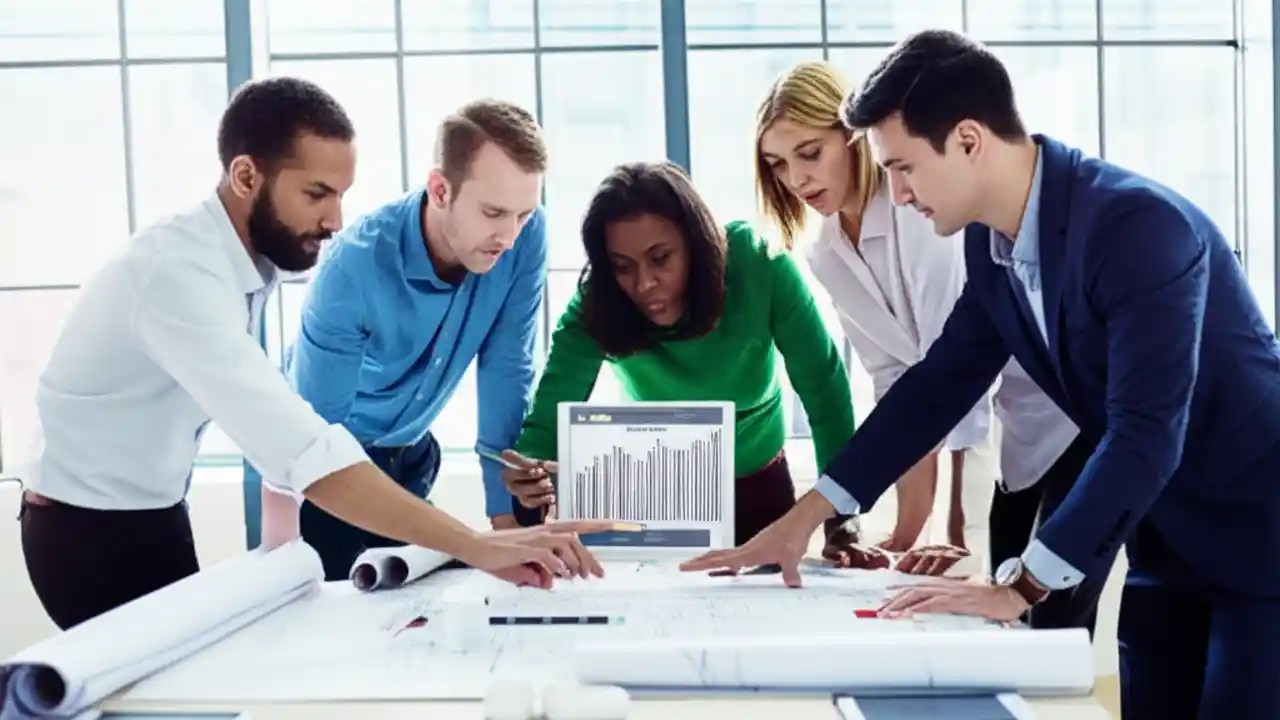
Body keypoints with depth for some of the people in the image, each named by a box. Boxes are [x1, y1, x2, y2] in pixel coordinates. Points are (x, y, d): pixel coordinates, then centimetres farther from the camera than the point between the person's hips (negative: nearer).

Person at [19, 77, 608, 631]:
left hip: (157, 514, 8)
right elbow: (303, 450, -42)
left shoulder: (246, 259, -3)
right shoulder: (180, 273, -32)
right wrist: (475, 548, -45)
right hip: (92, 530, -7)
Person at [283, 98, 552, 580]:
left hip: (412, 453, 4)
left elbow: (506, 370, -13)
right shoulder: (356, 264, -31)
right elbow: (317, 425, -23)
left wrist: (506, 514, -15)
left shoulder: (526, 236, -20)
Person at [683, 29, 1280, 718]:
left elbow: (1146, 434, -33)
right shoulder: (990, 241, -4)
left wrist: (1019, 587, -34)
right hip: (1166, 536, 7)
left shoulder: (1140, 224, -29)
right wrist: (805, 514, 0)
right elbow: (939, 383, 4)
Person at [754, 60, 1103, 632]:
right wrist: (906, 532, -5)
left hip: (1078, 408, -7)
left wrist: (961, 530, -27)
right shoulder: (828, 257, 0)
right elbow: (896, 380, 1)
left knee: (1056, 622, -6)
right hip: (1019, 431, 7)